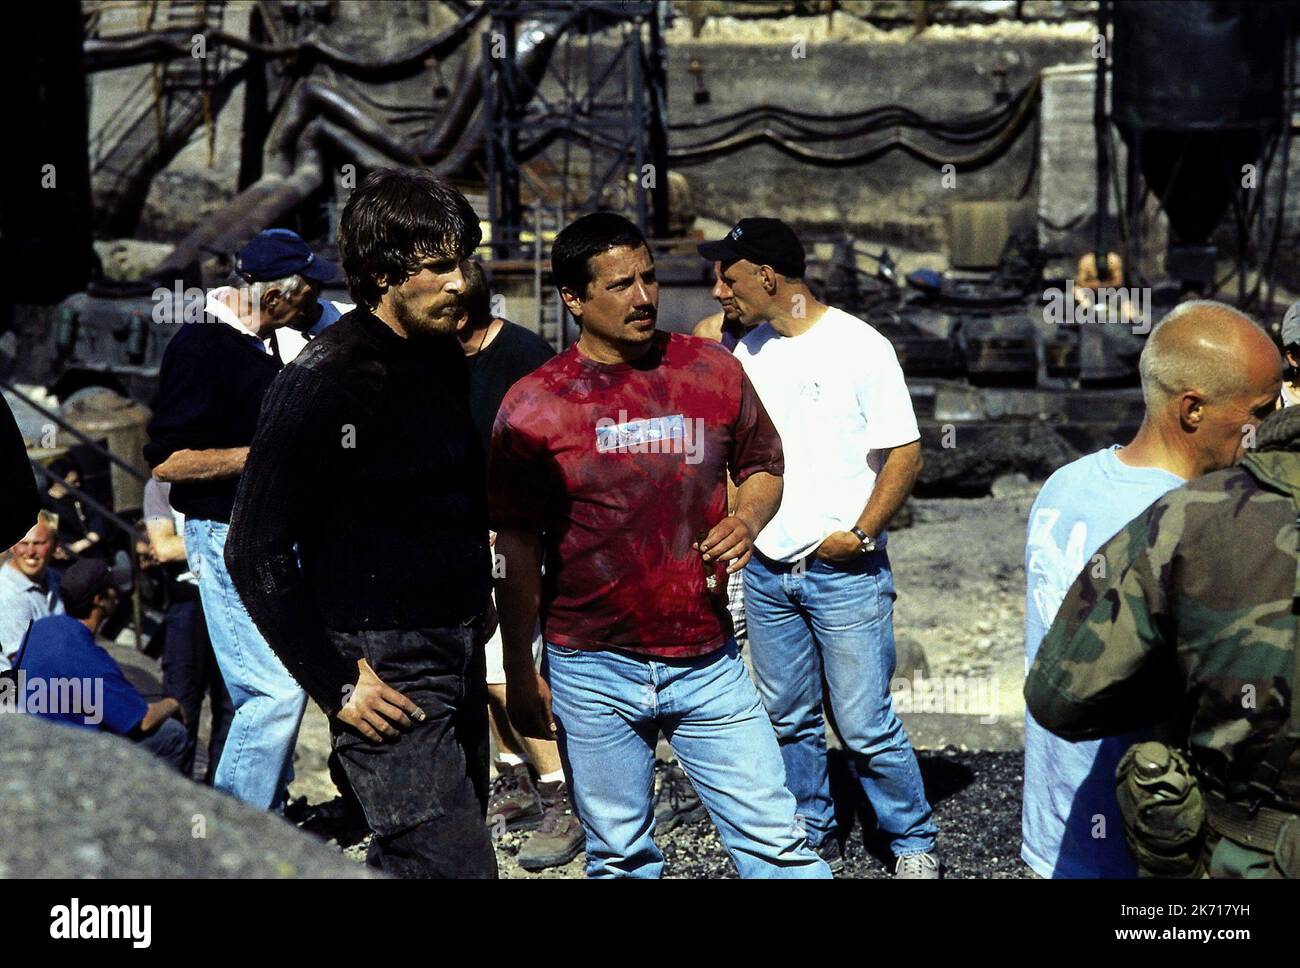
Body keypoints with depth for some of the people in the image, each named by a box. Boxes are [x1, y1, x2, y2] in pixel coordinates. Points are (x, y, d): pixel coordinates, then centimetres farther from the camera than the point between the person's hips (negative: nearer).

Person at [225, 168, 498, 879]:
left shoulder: (445, 360, 10)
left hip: (458, 658, 8)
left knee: (409, 862, 16)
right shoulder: (322, 385, -15)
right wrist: (334, 682, -15)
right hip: (384, 672, -8)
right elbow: (256, 554, -14)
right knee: (456, 865, -13)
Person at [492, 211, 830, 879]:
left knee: (776, 842, 2)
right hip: (594, 674, -1)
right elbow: (517, 552, -1)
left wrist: (746, 521, -7)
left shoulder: (713, 371, 1)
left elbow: (763, 466, 16)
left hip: (709, 665, 1)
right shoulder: (532, 406, -5)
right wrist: (519, 674, -1)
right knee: (620, 858, 12)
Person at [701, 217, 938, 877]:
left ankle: (914, 845, 14)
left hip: (844, 570, -6)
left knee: (865, 727, -3)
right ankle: (812, 842, 29)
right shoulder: (747, 352, 10)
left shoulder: (859, 347, -8)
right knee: (788, 720, 13)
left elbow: (905, 454, -8)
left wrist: (859, 535, -15)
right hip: (766, 571, 6)